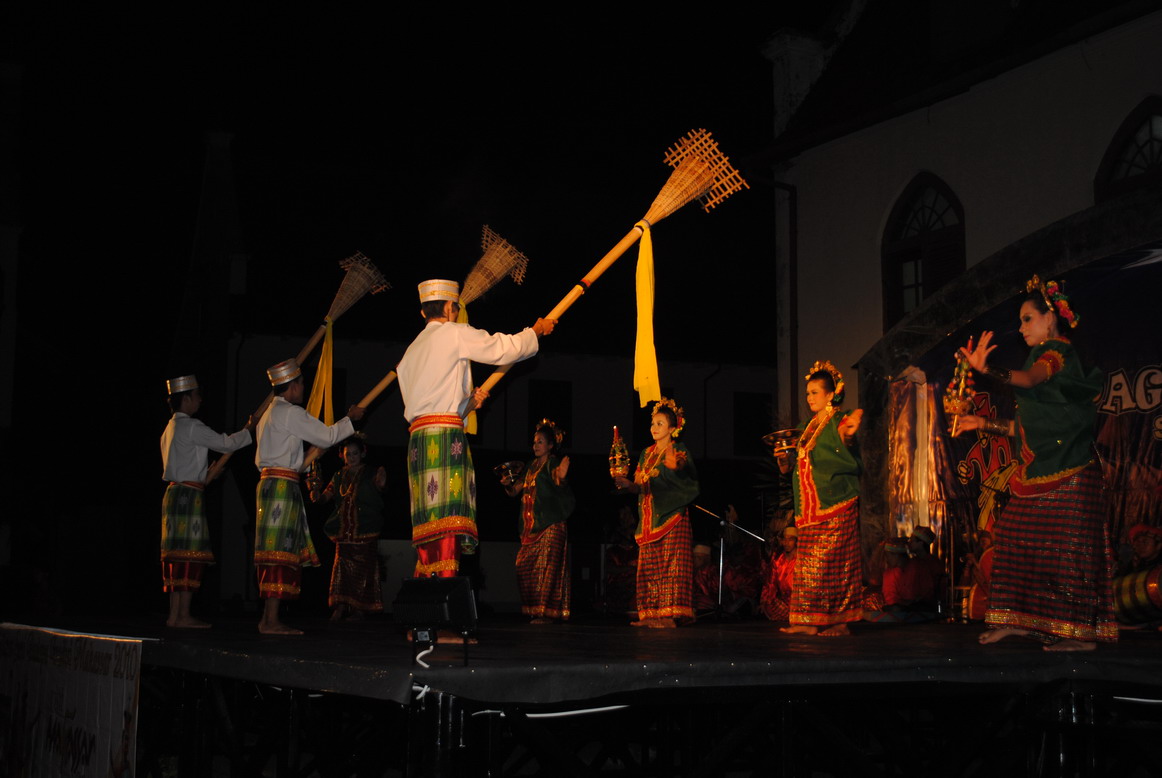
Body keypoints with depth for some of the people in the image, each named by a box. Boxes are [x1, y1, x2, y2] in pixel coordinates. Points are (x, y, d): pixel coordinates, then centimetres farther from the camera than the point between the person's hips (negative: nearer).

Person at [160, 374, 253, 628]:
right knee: (190, 553, -9)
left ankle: (174, 614, 7)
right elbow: (226, 444, -11)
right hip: (188, 495, -9)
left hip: (174, 492, 9)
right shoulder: (191, 427, -10)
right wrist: (249, 430, 3)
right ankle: (183, 615, -10)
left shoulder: (171, 428, 19)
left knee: (177, 556, 7)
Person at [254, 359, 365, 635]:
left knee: (275, 553, 8)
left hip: (268, 482, 10)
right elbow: (326, 436, -7)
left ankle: (268, 617, 6)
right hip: (283, 486, -10)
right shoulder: (290, 412, -8)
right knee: (280, 551, -12)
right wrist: (351, 418, 7)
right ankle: (271, 621, -15)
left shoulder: (270, 413, 22)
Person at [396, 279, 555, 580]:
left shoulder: (411, 352, 24)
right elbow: (505, 349, 5)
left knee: (429, 522, 4)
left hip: (417, 436, 7)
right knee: (449, 514, -15)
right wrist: (535, 330, 22)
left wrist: (467, 401, 24)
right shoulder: (455, 333, 4)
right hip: (446, 433, -7)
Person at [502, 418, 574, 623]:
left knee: (546, 566, -11)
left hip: (550, 524, -8)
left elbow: (560, 487, -21)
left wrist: (561, 478, -43)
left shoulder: (553, 463, -3)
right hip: (531, 525, 8)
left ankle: (547, 612, -11)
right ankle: (534, 610, 9)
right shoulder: (532, 466, 20)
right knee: (524, 565, 3)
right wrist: (509, 484, -3)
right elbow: (517, 490, 19)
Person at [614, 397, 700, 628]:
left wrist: (674, 468, -26)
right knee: (649, 566, 2)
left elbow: (686, 485, -11)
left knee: (671, 565, -11)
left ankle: (670, 615, -15)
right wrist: (628, 484, -2)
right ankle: (651, 614, 3)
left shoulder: (679, 453, -1)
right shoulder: (647, 454, 17)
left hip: (672, 516, -7)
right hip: (649, 518, 7)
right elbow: (640, 487, 16)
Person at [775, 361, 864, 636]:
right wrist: (785, 457, 2)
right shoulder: (808, 427, 19)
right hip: (809, 507, 7)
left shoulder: (840, 423, -3)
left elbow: (852, 463, -12)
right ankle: (809, 621, 2)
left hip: (836, 504, -7)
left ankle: (839, 621, -8)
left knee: (832, 561, -9)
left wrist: (848, 439, -28)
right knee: (808, 561, 2)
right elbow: (799, 462, 20)